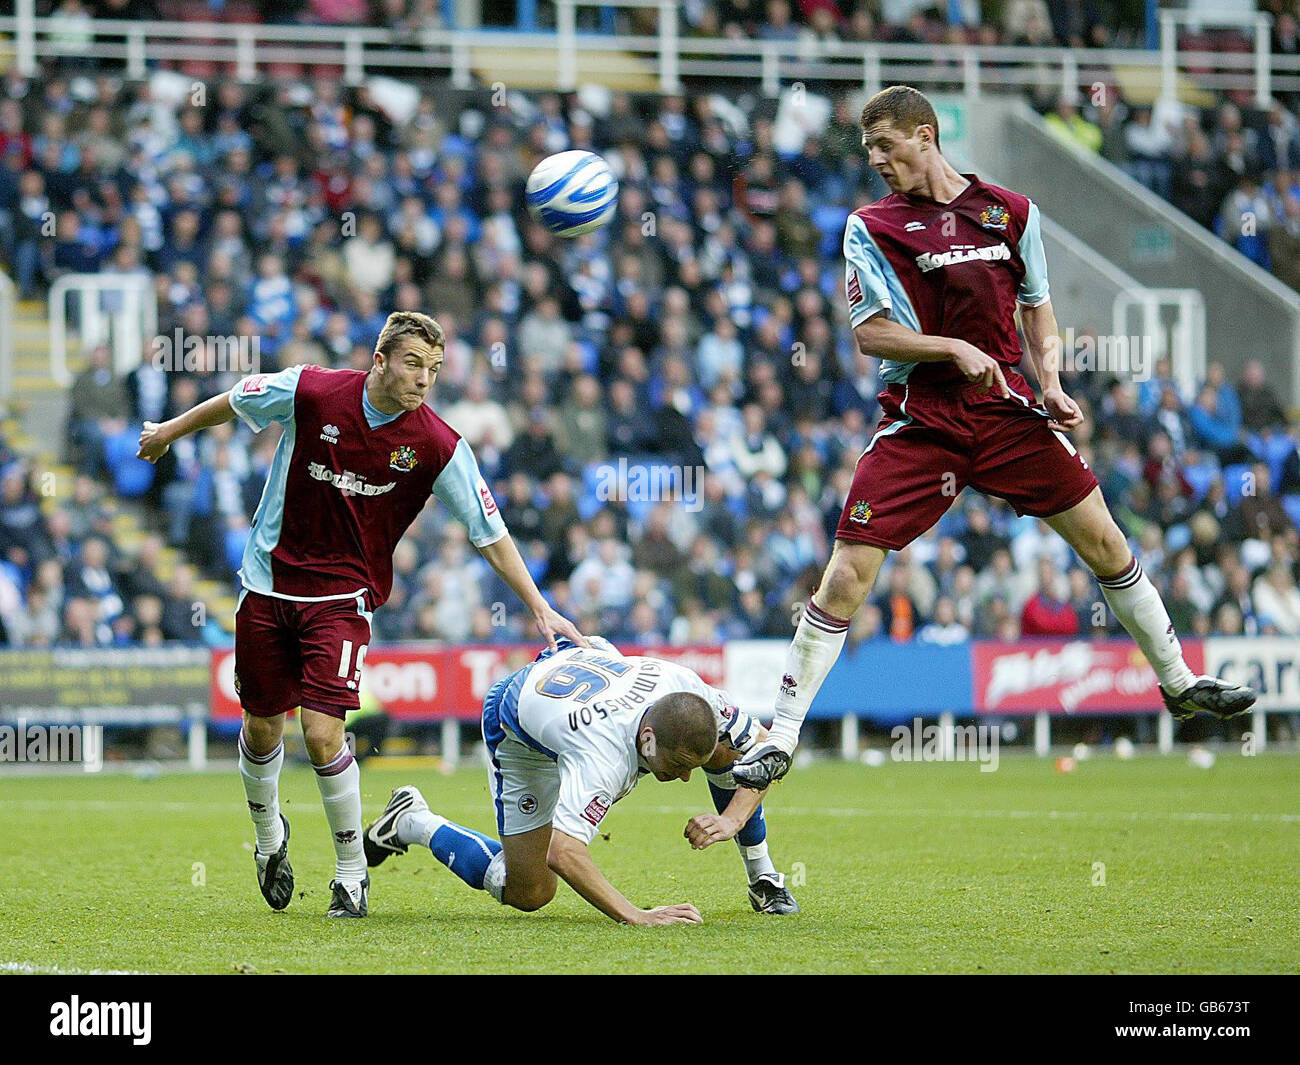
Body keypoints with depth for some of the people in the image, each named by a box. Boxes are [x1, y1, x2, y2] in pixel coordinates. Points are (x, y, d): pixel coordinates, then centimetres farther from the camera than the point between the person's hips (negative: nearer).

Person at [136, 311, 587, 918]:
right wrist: (170, 431, 20)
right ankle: (268, 833, 42)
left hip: (342, 595, -2)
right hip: (269, 584, 2)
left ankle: (352, 873, 4)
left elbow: (490, 535, -7)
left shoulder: (439, 447, -14)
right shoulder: (309, 392, -14)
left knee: (323, 735, -15)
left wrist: (541, 609, -12)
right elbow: (233, 404, 6)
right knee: (261, 730, 11)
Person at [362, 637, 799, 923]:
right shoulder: (604, 755, -50)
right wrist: (636, 916, -65)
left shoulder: (688, 690, -34)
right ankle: (413, 823, 16)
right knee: (528, 893, -5)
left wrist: (732, 819, -32)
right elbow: (561, 853, -60)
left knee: (724, 752, -11)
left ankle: (762, 879, 10)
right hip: (522, 735, -5)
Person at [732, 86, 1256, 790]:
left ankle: (1178, 682, 20)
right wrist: (956, 348, -20)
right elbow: (870, 333, -7)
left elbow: (1037, 309, 16)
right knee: (845, 580, -10)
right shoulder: (871, 227, 0)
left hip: (1006, 412, 2)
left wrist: (1050, 383, 0)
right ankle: (779, 739, -2)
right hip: (918, 424, -2)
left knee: (1105, 543, 1)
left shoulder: (1011, 212, 7)